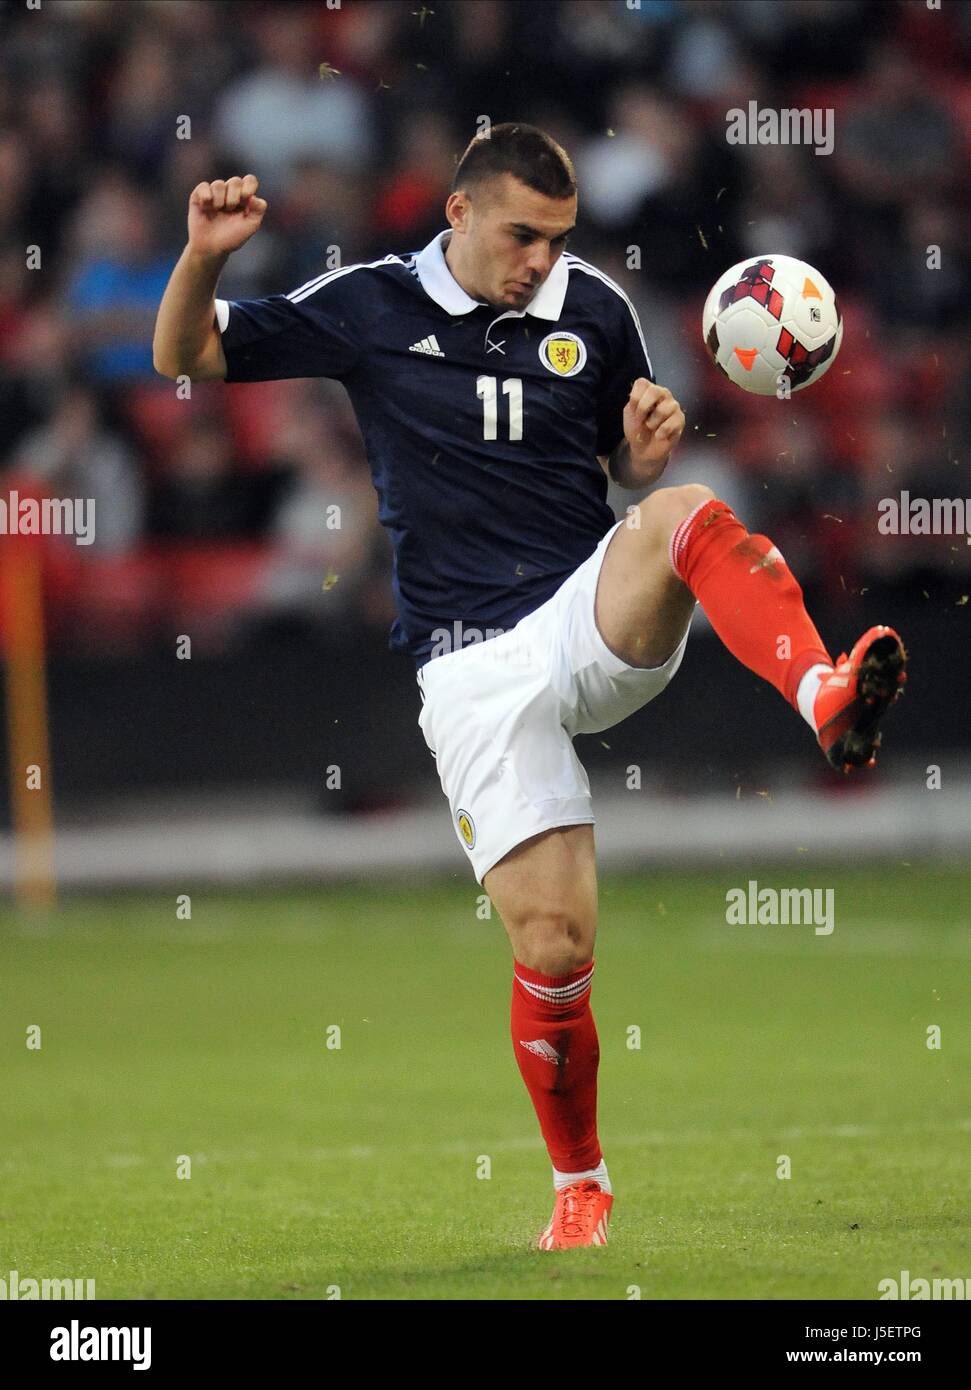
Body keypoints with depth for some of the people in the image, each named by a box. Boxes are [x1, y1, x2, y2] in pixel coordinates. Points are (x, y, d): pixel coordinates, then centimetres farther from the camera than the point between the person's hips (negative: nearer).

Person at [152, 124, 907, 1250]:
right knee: (552, 946, -9)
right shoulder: (370, 307, 2)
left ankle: (826, 698, -56)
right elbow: (185, 357, 5)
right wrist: (204, 257, -15)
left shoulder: (593, 309, 7)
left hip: (599, 620, 1)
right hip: (478, 667, -1)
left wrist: (653, 445, -6)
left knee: (692, 519, -33)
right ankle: (579, 1186, 13)